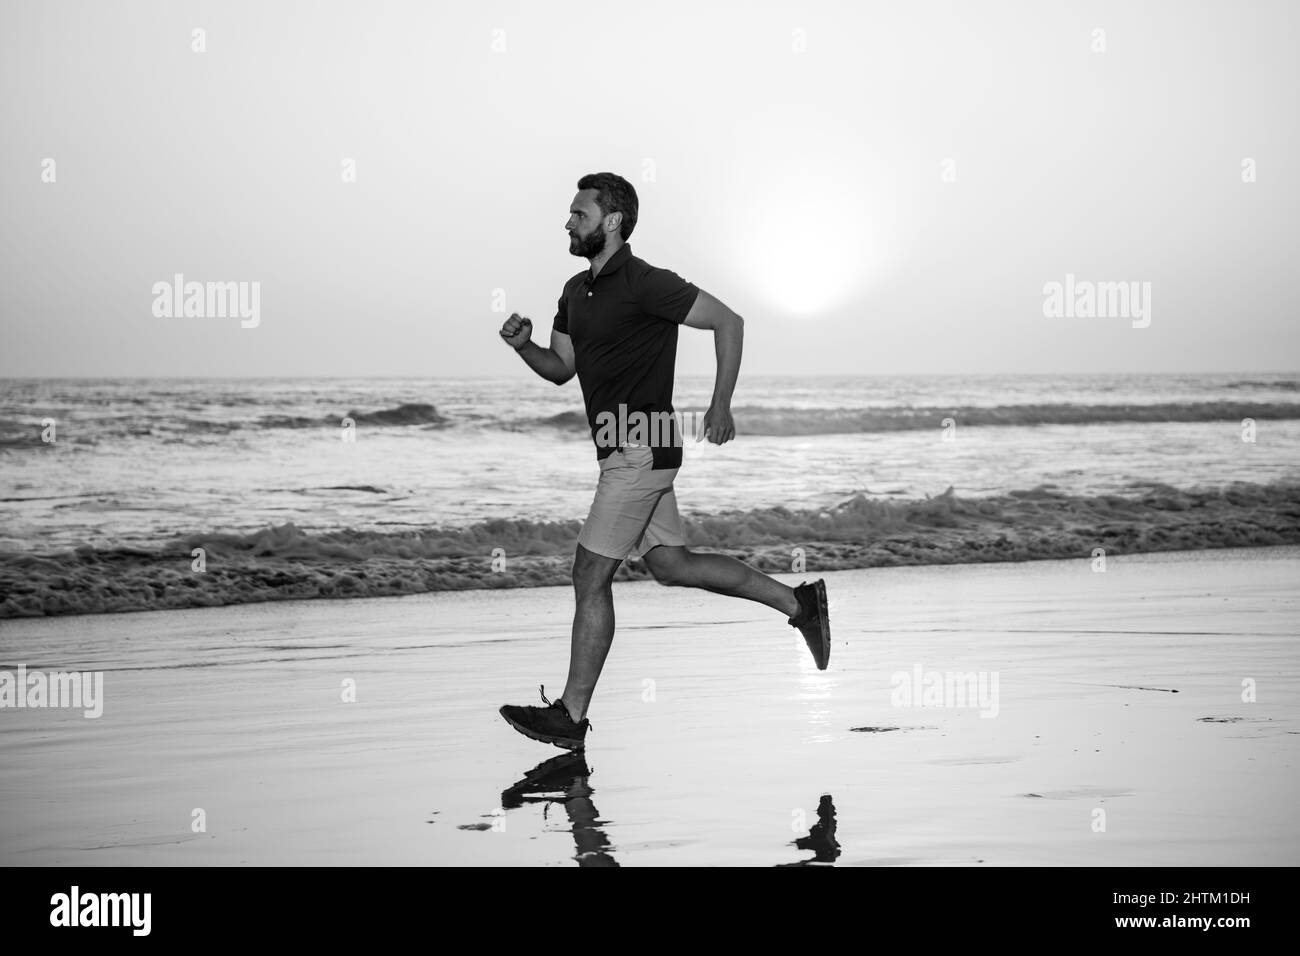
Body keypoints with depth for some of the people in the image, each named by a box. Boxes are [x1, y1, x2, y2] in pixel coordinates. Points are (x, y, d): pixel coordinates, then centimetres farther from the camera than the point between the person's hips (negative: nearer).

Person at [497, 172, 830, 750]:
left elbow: (728, 322, -13)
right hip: (626, 449, 10)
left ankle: (570, 716, 0)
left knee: (591, 577, -6)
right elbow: (561, 367, 18)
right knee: (672, 565, 15)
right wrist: (524, 346, -3)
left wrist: (721, 404, -15)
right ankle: (797, 601, 24)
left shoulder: (645, 285, -15)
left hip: (640, 448, -10)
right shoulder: (577, 291, 12)